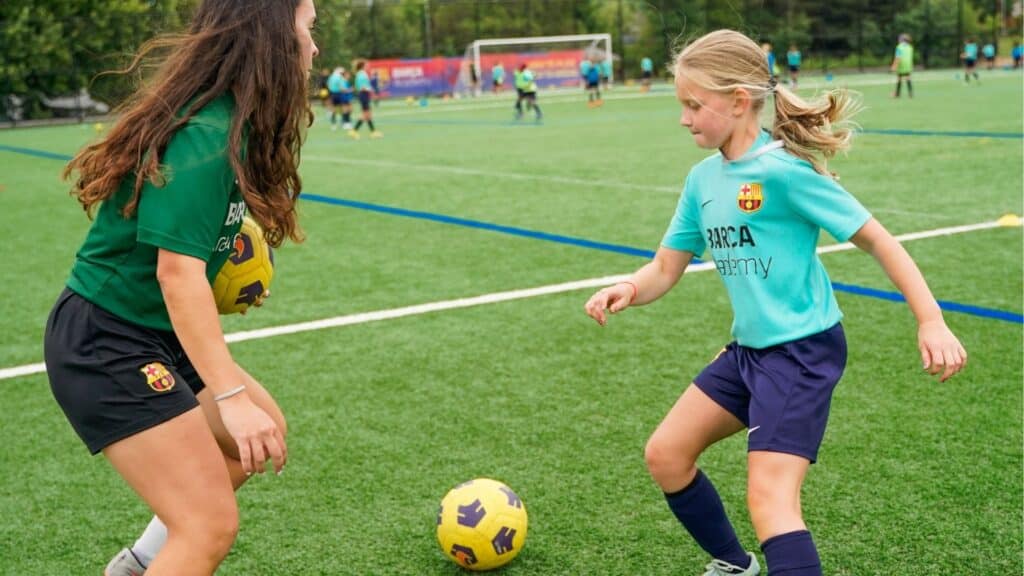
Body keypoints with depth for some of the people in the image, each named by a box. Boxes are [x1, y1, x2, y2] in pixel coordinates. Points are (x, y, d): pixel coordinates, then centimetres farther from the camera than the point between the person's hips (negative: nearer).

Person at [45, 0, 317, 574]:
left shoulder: (228, 120, 6)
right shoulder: (208, 136, -24)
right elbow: (177, 272, -28)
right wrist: (231, 395, -28)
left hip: (153, 334, 10)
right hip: (107, 347, -10)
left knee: (263, 433, 22)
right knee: (212, 527, -12)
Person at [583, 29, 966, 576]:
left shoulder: (781, 168, -18)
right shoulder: (703, 178, 5)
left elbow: (875, 238, -15)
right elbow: (665, 269, 9)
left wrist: (931, 321, -19)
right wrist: (626, 291, -13)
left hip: (803, 349, -8)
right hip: (748, 348, 9)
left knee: (769, 498, -17)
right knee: (664, 454, 12)